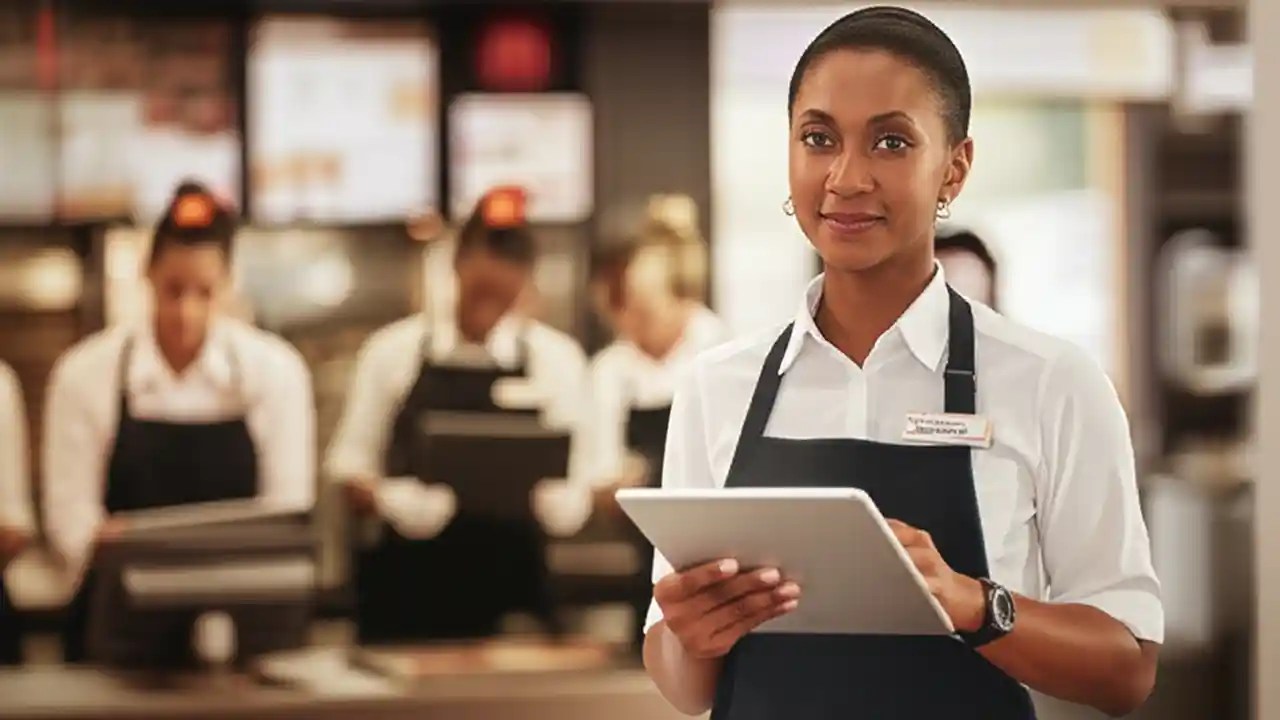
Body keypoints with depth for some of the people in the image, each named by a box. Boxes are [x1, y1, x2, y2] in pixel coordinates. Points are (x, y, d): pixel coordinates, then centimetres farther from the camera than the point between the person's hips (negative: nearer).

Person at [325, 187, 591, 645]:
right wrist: (365, 491, -13)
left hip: (507, 577, 0)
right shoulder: (392, 349, 5)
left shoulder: (555, 357, 5)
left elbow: (571, 502, 3)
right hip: (403, 578, 0)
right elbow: (350, 457, 8)